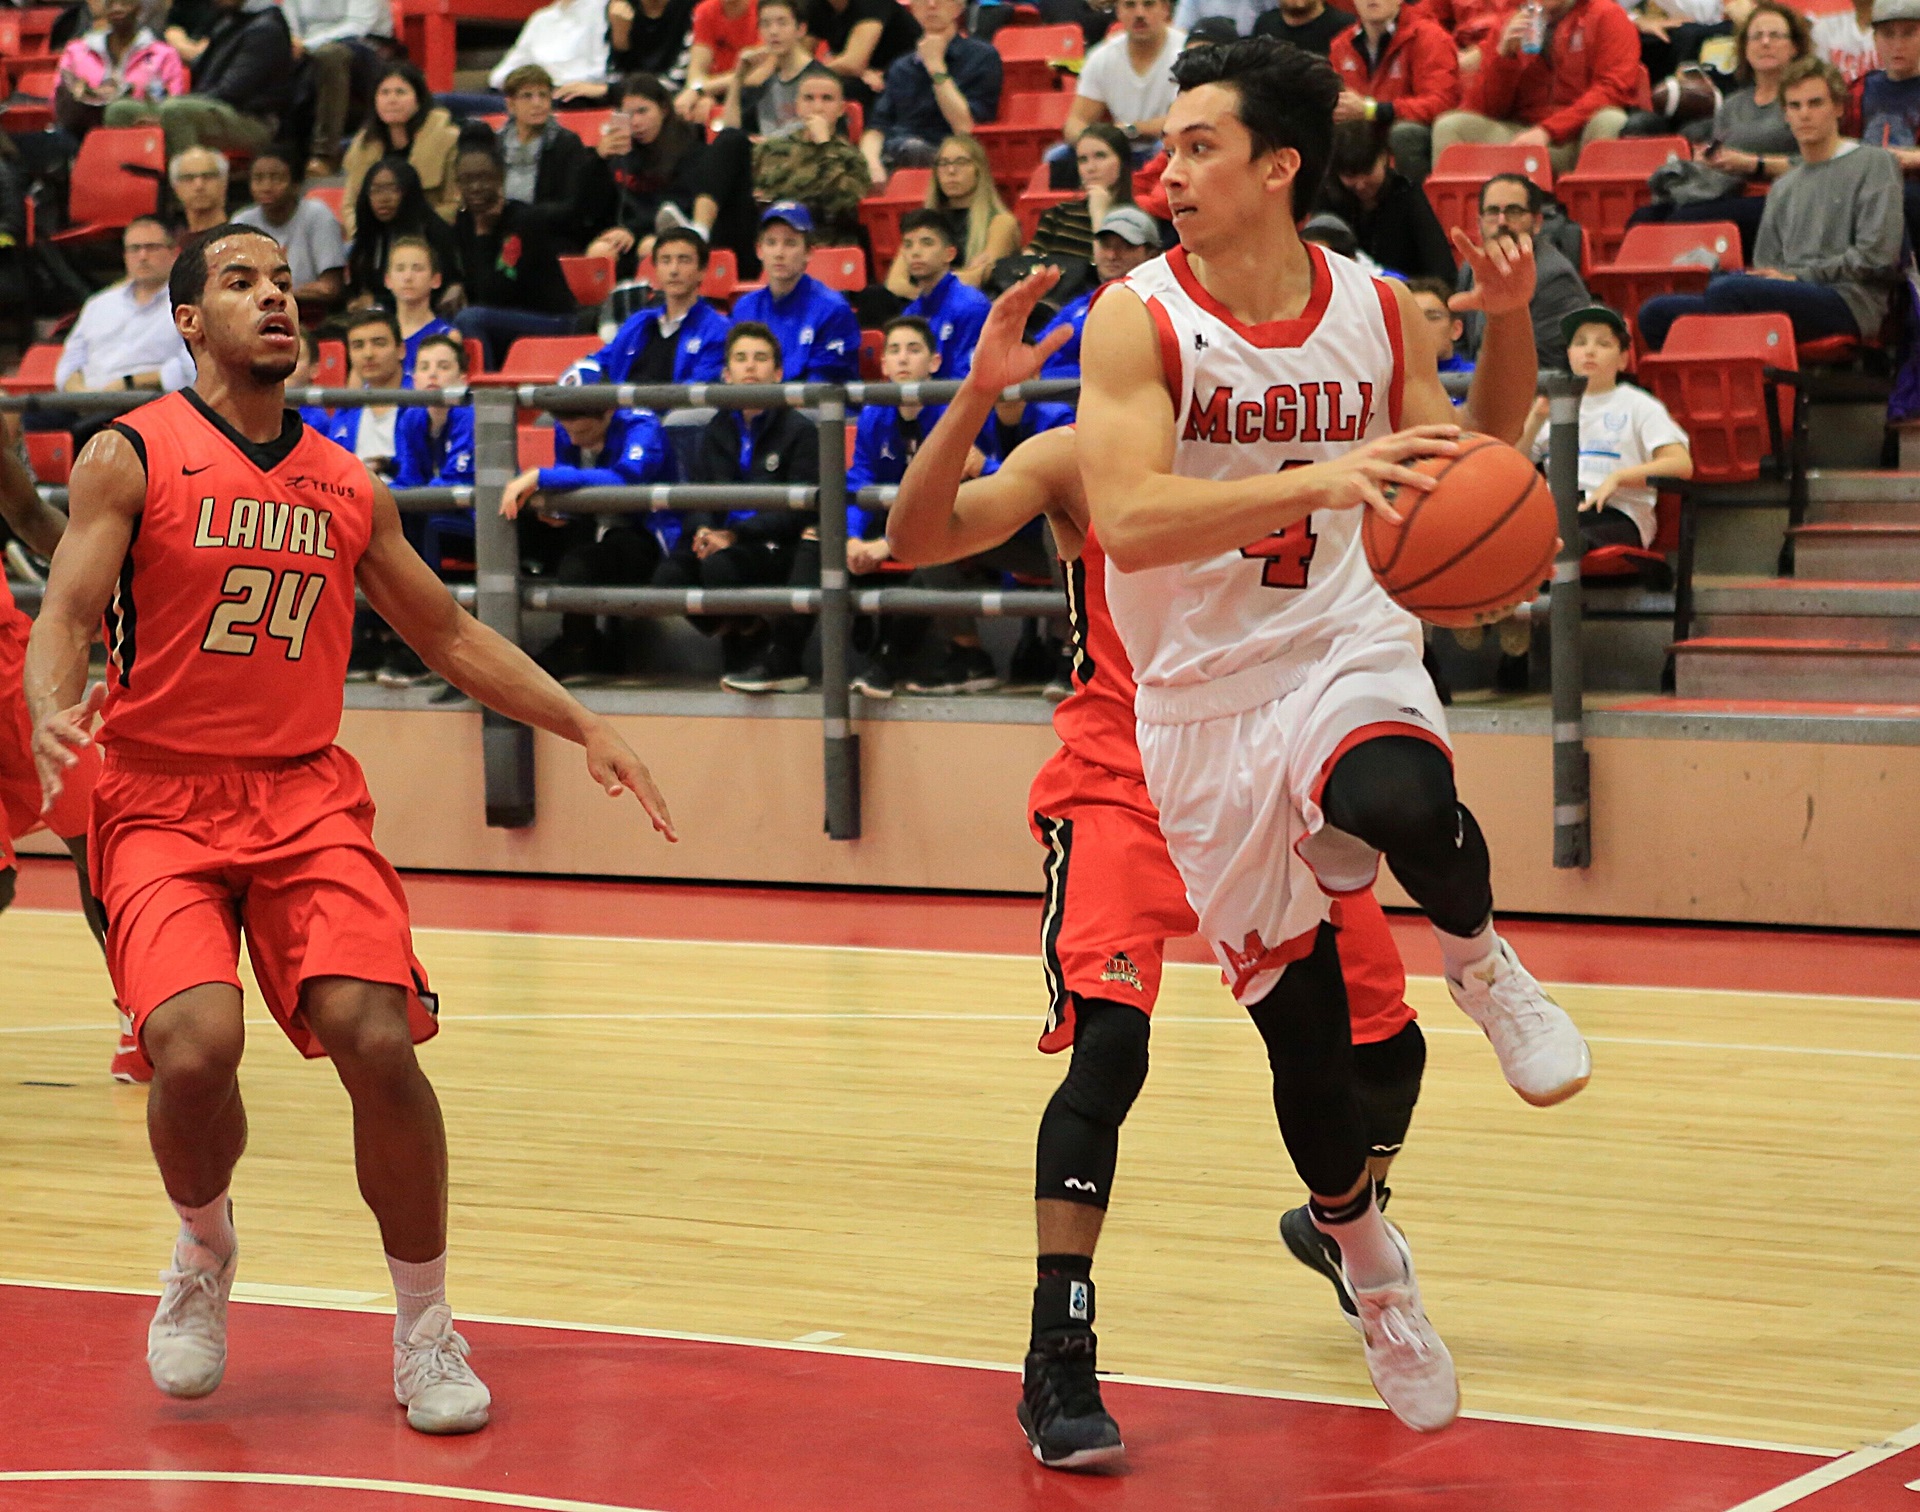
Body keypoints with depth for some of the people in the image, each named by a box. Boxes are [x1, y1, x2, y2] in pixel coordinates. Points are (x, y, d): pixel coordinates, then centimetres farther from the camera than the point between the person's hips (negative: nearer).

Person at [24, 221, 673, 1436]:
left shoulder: (349, 488, 11)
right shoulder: (131, 457, -1)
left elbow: (450, 634, 20)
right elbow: (66, 618, -7)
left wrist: (583, 726, 13)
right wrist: (54, 710, -28)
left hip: (308, 798, 3)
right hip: (161, 800, -3)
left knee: (379, 1039, -16)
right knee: (195, 1049, -23)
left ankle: (425, 1326, 2)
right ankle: (204, 1252, 10)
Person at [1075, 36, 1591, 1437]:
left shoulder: (1378, 312, -1)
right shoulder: (1139, 320, -10)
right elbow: (1127, 520, -24)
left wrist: (1510, 325, -5)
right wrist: (1320, 478, -37)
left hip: (1350, 661, 0)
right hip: (1206, 703, 0)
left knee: (1404, 803, -38)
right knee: (1301, 1025, 6)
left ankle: (1482, 961, -4)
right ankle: (1368, 1263, 33)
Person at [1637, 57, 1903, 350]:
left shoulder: (1875, 163, 8)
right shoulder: (1783, 188, 29)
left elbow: (1877, 256, -4)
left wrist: (1798, 277, -7)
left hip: (1848, 301, -7)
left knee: (1727, 290, -35)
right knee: (1655, 312, -12)